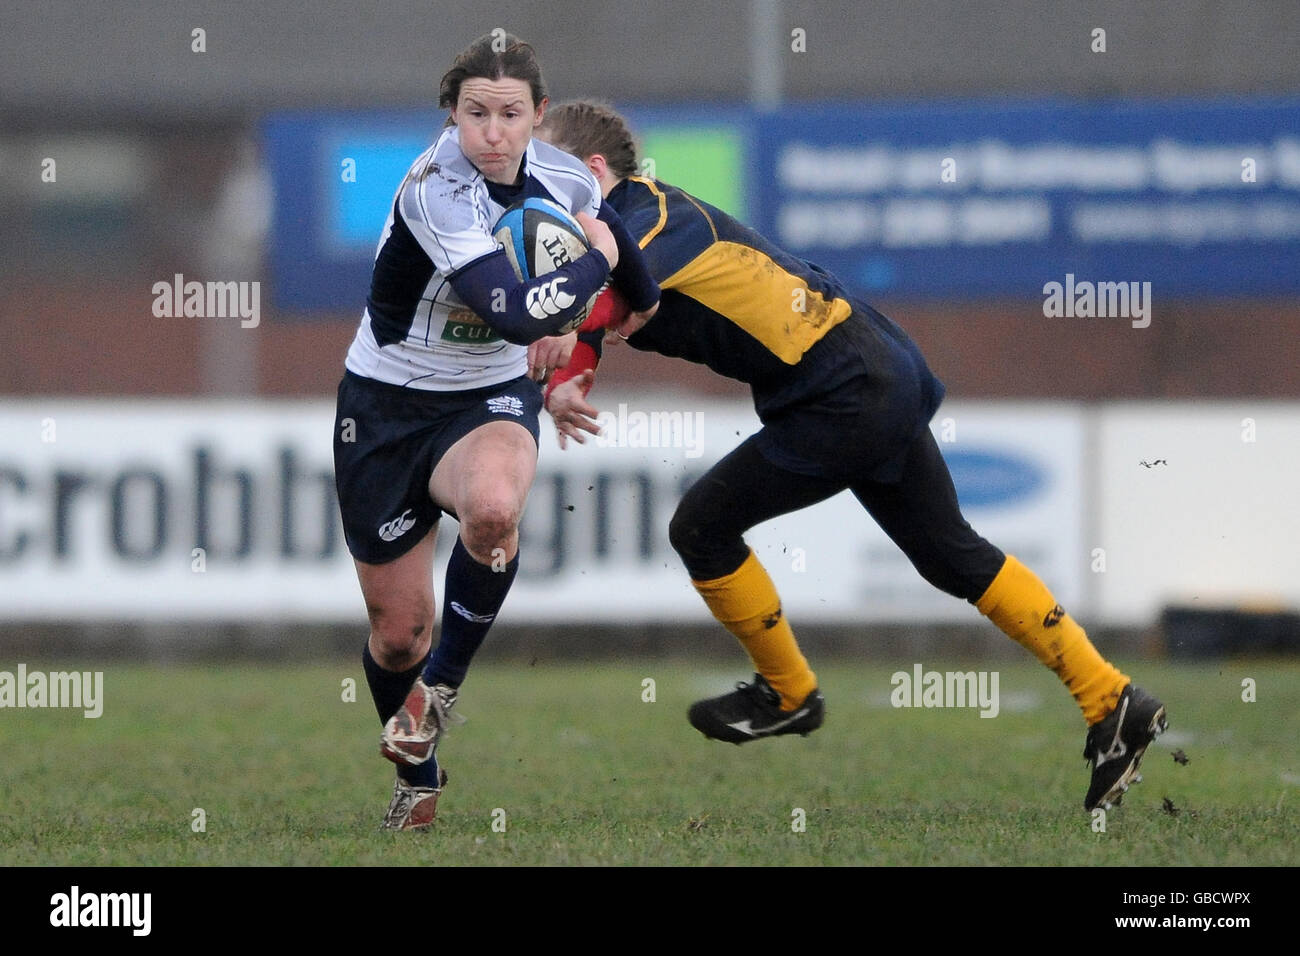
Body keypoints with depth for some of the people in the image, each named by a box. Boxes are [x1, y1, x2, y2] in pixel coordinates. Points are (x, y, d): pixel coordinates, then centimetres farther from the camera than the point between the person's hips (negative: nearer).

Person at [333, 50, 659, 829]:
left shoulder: (567, 180, -8)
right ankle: (418, 780, 34)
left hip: (493, 400, 2)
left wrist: (566, 324, 18)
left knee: (492, 506, -35)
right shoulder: (434, 188, -26)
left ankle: (445, 678, -10)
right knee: (397, 631, 4)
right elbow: (514, 312, -36)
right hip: (388, 406, -2)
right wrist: (595, 258, -22)